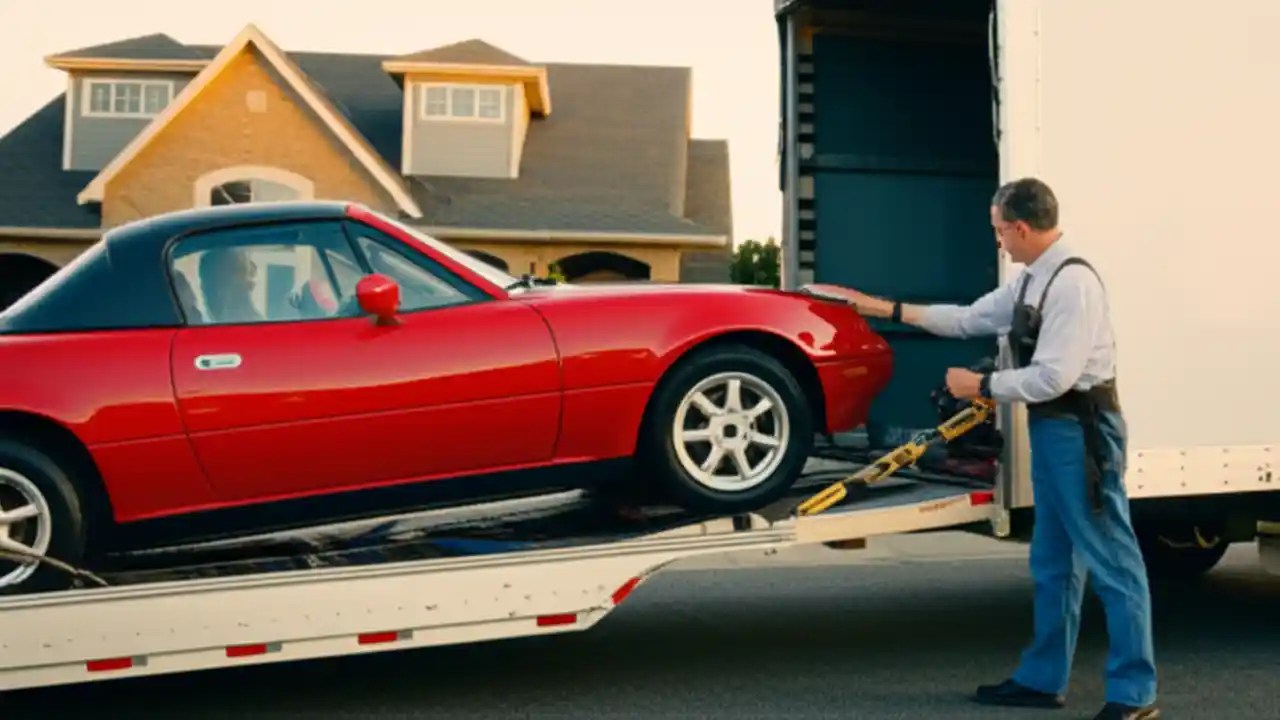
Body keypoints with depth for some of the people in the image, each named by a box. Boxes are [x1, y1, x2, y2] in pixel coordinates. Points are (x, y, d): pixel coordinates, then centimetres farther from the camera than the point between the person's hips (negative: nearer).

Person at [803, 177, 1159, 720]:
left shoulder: (1073, 283, -19)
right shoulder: (1031, 281, 11)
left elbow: (1053, 377, -23)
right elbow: (970, 319, 19)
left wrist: (980, 385, -11)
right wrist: (890, 310, 20)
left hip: (1081, 430, -11)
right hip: (1051, 429, 11)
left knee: (1110, 560, -3)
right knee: (1052, 563, 17)